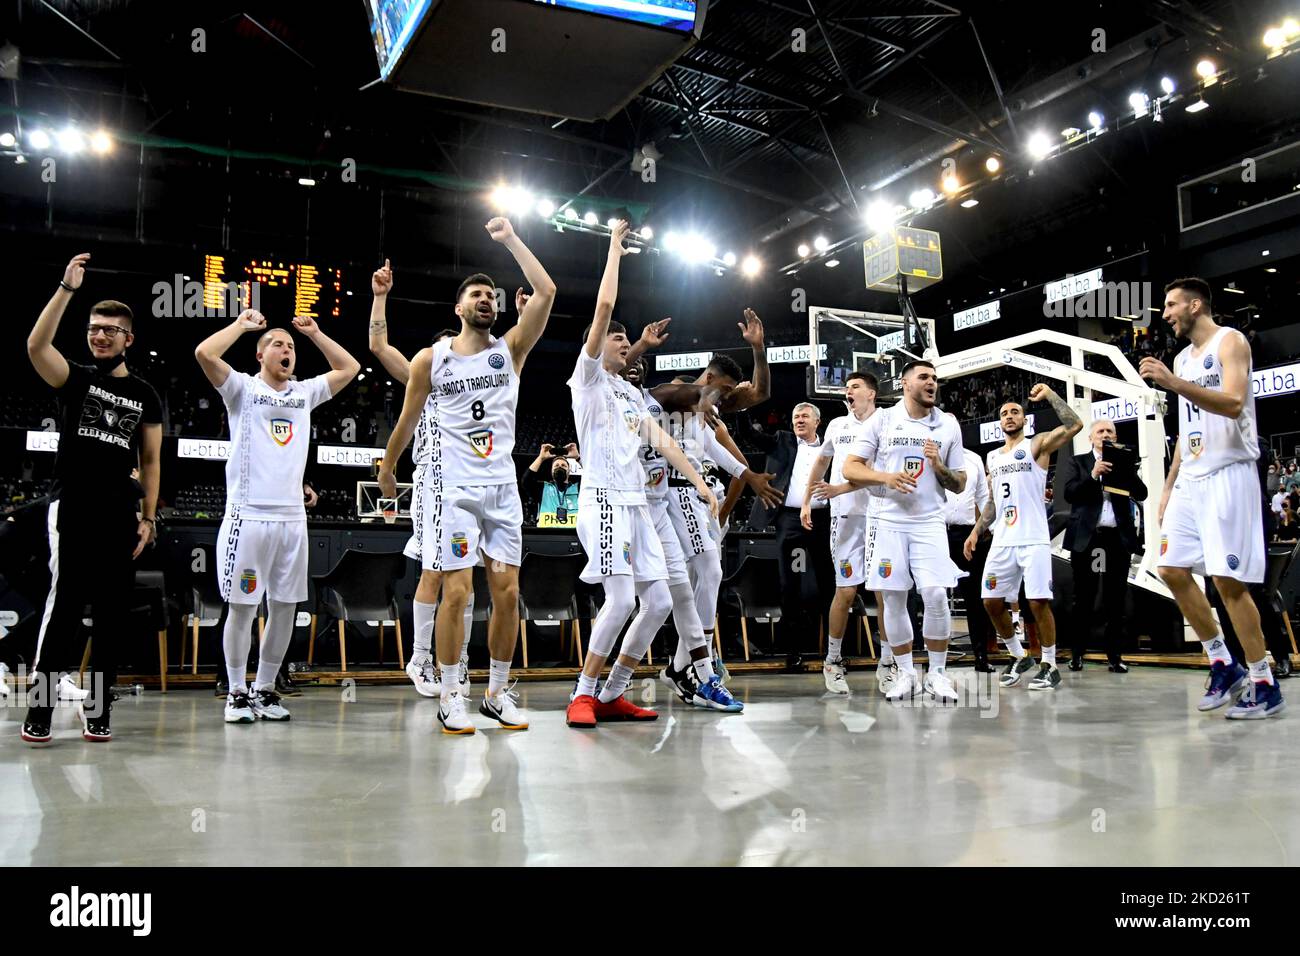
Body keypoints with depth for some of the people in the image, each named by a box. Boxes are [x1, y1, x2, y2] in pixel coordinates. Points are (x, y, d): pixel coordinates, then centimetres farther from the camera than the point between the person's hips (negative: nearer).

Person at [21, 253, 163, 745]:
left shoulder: (145, 396, 11)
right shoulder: (75, 378, 6)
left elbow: (151, 461, 11)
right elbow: (36, 345, -15)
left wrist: (148, 517, 3)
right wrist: (67, 288, -19)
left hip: (119, 514, 3)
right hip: (71, 508, -3)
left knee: (114, 613, 5)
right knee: (64, 605, -9)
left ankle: (98, 706, 14)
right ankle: (39, 707, -2)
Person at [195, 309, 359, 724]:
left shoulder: (305, 392, 16)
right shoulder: (243, 387, 3)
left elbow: (349, 368, 21)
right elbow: (205, 353, -12)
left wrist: (314, 332, 19)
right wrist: (242, 323, 0)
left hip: (292, 517, 5)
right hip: (248, 515, -5)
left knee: (285, 608, 7)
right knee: (241, 608, 0)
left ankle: (264, 689, 19)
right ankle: (237, 692, 12)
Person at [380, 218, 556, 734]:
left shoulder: (510, 349, 6)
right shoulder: (431, 359, 3)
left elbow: (546, 292, -6)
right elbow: (408, 420, 14)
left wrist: (511, 239, -2)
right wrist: (387, 469, 21)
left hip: (503, 486, 3)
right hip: (454, 487, -2)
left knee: (507, 592, 2)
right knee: (457, 591, -6)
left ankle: (497, 692, 15)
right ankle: (449, 697, 6)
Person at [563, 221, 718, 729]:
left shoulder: (632, 393, 24)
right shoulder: (588, 377, 2)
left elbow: (663, 442, 19)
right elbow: (604, 305, -8)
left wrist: (699, 482, 8)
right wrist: (615, 247, 1)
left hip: (637, 503, 8)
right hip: (604, 499, -8)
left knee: (658, 602, 2)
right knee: (620, 600, -17)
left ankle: (612, 695, 11)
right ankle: (583, 695, -3)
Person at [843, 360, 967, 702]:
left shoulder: (949, 425, 8)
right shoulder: (882, 420, 3)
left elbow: (959, 485, 11)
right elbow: (850, 468, 0)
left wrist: (939, 467, -9)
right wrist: (886, 477, -17)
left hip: (929, 523, 1)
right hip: (889, 522, 0)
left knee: (936, 597, -10)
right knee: (893, 600, 2)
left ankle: (937, 673, 6)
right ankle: (906, 673, 17)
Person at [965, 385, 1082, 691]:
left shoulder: (1037, 445, 2)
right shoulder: (993, 457, 18)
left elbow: (1074, 425, -15)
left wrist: (1049, 395, -14)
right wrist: (976, 532, 15)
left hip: (1033, 540, -6)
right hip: (1002, 542, 6)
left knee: (1038, 602, -9)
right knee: (991, 602, 4)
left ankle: (1050, 666, 5)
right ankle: (1019, 657, 21)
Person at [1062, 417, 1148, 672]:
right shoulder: (1078, 462, 8)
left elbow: (1141, 494, 5)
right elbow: (1070, 493, -4)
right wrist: (1092, 475, -17)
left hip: (1118, 538, 2)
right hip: (1087, 537, -2)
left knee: (1115, 600, 3)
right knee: (1084, 599, 3)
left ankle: (1114, 656, 7)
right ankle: (1077, 654, 8)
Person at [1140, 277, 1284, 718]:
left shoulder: (1230, 341, -5)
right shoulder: (1182, 358, 18)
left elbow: (1233, 404, -22)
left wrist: (1174, 383, -30)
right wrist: (1168, 486, 18)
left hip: (1227, 475, -8)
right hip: (1191, 478, 9)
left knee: (1228, 579, -9)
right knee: (1172, 570, 4)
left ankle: (1264, 685, 2)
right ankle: (1223, 665, 14)